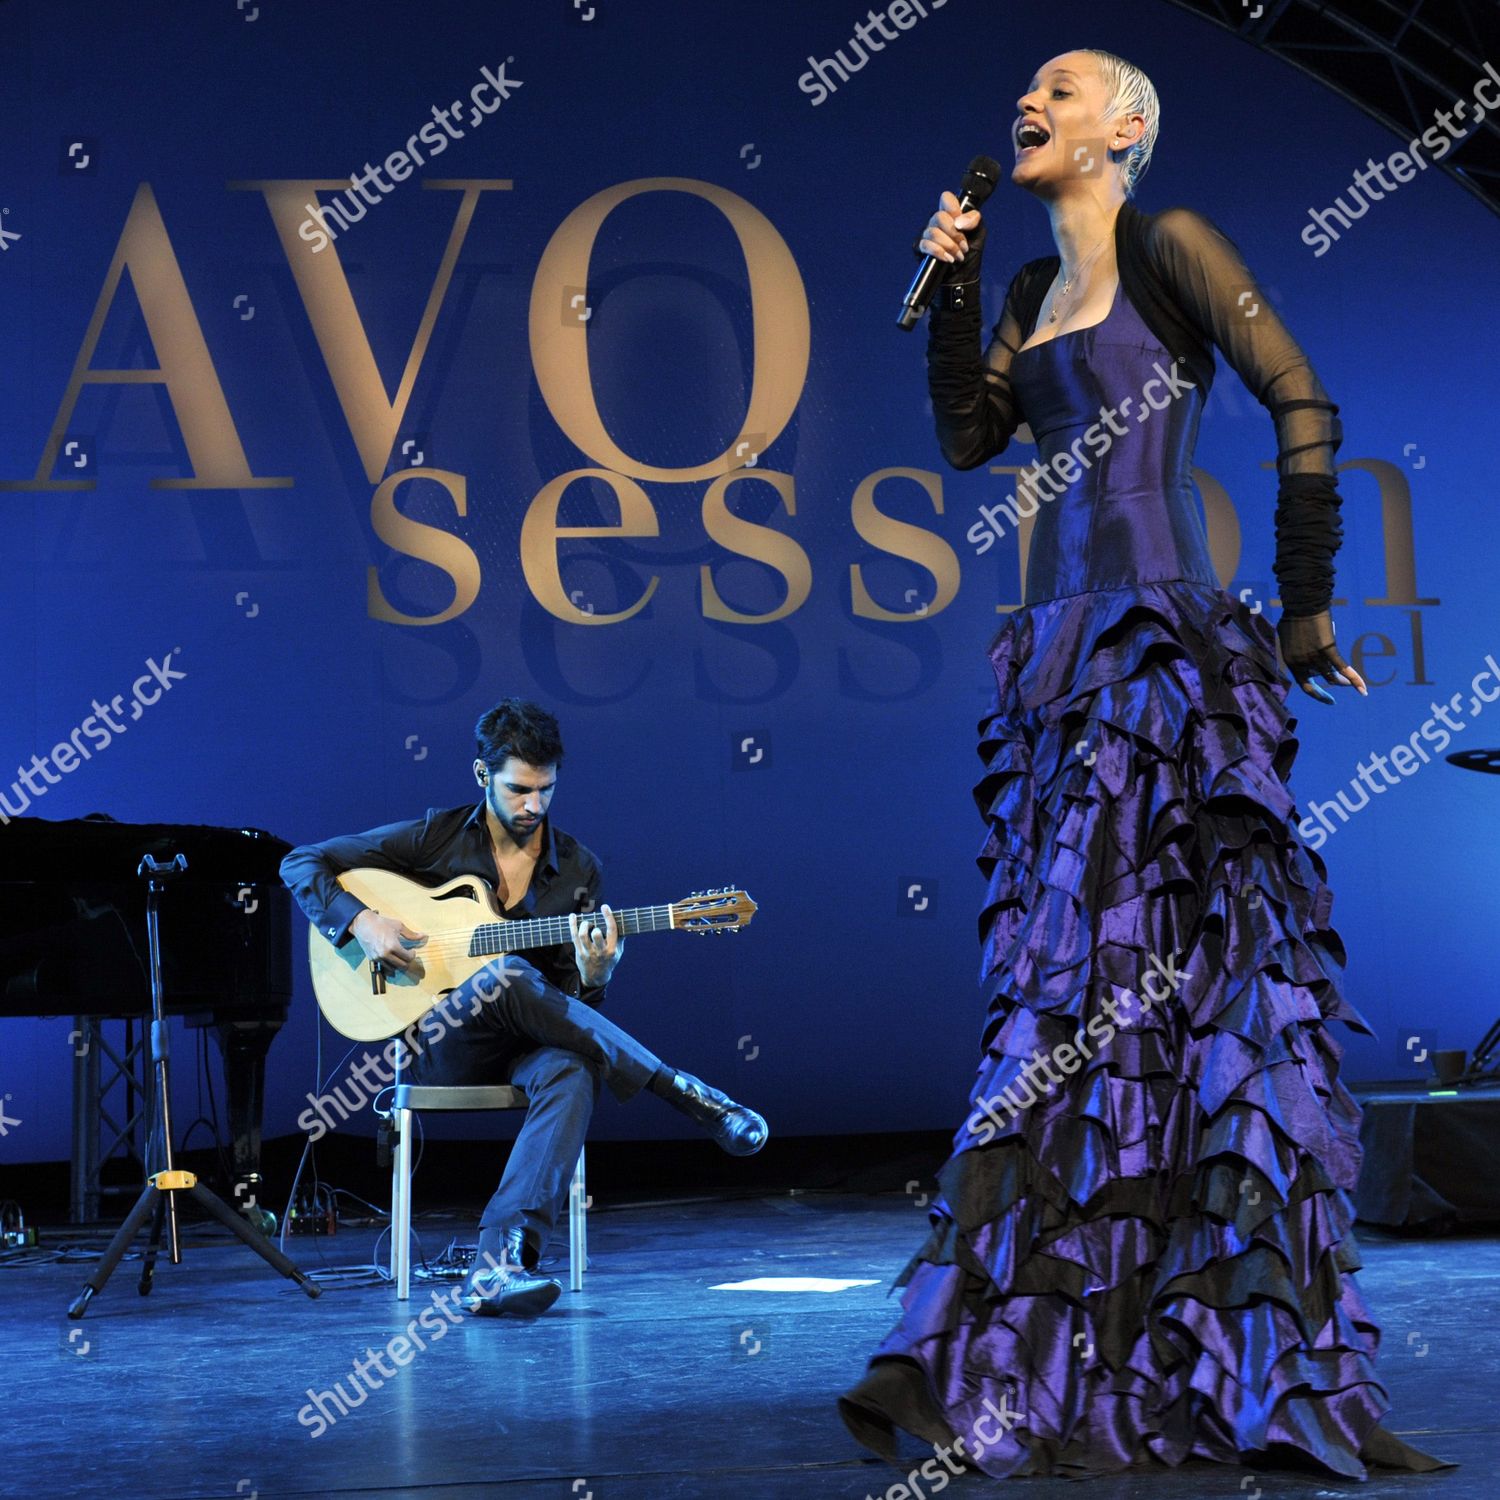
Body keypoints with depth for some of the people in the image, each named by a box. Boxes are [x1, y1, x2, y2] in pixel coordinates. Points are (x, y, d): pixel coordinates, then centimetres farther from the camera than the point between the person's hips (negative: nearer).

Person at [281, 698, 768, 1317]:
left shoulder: (578, 871, 7)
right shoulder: (434, 837, 1)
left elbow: (575, 1005, 6)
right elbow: (302, 863, 3)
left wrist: (592, 977, -18)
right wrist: (360, 922, -14)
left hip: (523, 1045, 2)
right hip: (435, 1047, -2)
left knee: (571, 1071, -37)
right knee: (508, 975, -37)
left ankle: (498, 1265, -49)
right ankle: (690, 1097, -32)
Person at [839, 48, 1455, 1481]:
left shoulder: (1167, 244, -2)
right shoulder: (1035, 286, 20)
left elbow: (1304, 408, -8)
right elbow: (969, 436, 16)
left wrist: (1305, 605, -8)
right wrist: (948, 286, 10)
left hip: (1163, 649, -7)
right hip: (1058, 652, 7)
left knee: (1093, 975, -9)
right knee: (1074, 985, 4)